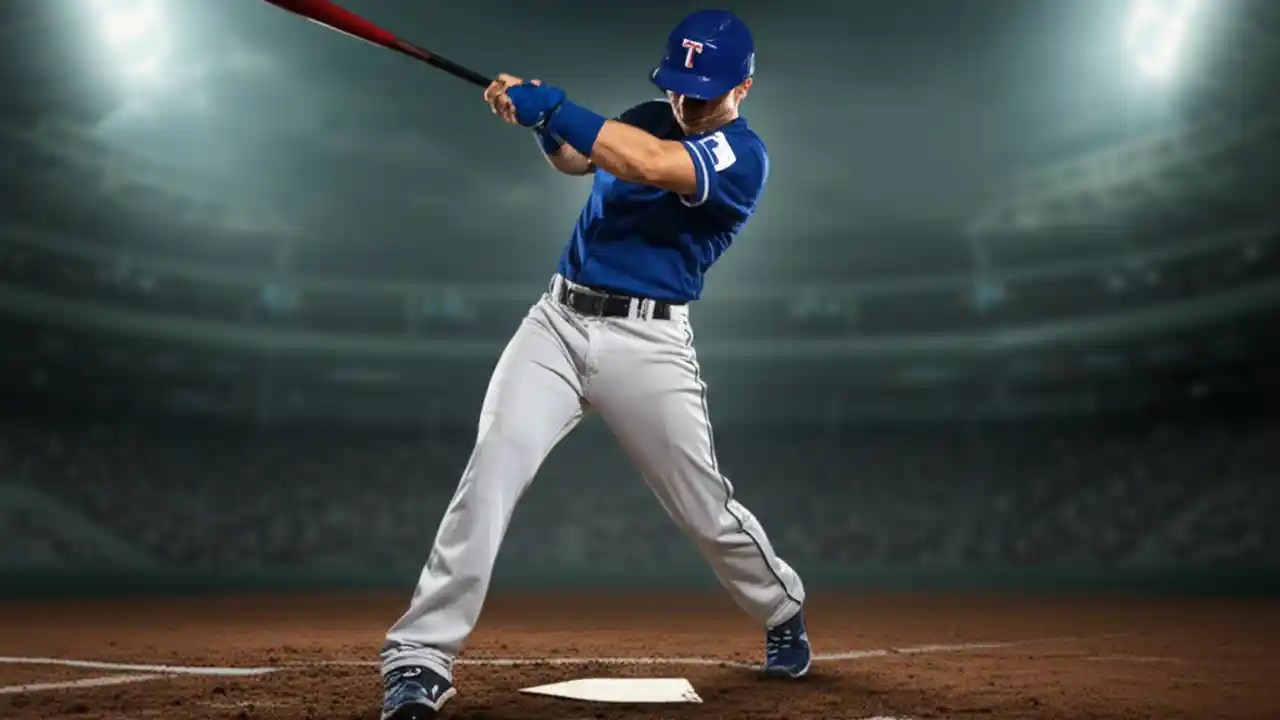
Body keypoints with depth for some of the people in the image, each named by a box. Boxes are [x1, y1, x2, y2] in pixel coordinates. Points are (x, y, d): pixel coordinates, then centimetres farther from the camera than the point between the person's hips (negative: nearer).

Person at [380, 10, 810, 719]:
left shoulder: (741, 155, -10)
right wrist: (540, 117, -4)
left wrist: (552, 105, -22)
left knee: (705, 509, 6)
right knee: (489, 473, -15)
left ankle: (783, 613, 37)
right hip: (558, 318, 4)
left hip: (646, 341, -4)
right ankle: (419, 659, -13)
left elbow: (649, 165, -26)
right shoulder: (650, 116, 13)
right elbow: (573, 158, 18)